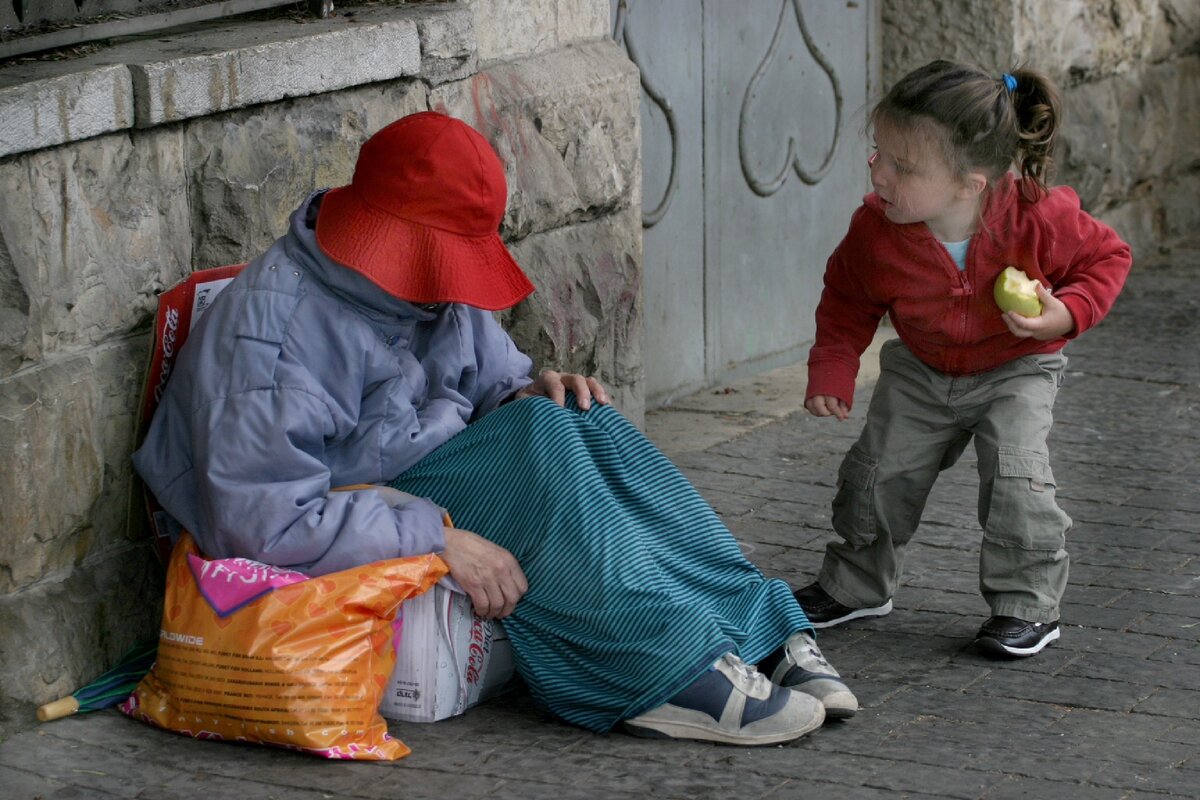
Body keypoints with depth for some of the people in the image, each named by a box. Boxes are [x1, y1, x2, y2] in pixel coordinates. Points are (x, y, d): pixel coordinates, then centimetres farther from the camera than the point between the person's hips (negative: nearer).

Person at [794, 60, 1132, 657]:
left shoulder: (1039, 219, -32)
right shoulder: (876, 230, -25)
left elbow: (1106, 256, -12)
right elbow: (848, 301, -4)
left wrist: (1067, 313, -29)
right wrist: (831, 372, -14)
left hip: (1017, 370, -3)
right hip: (920, 373, 3)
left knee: (1015, 478, -18)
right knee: (877, 473, 3)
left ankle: (1028, 605, 3)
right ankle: (855, 586, 29)